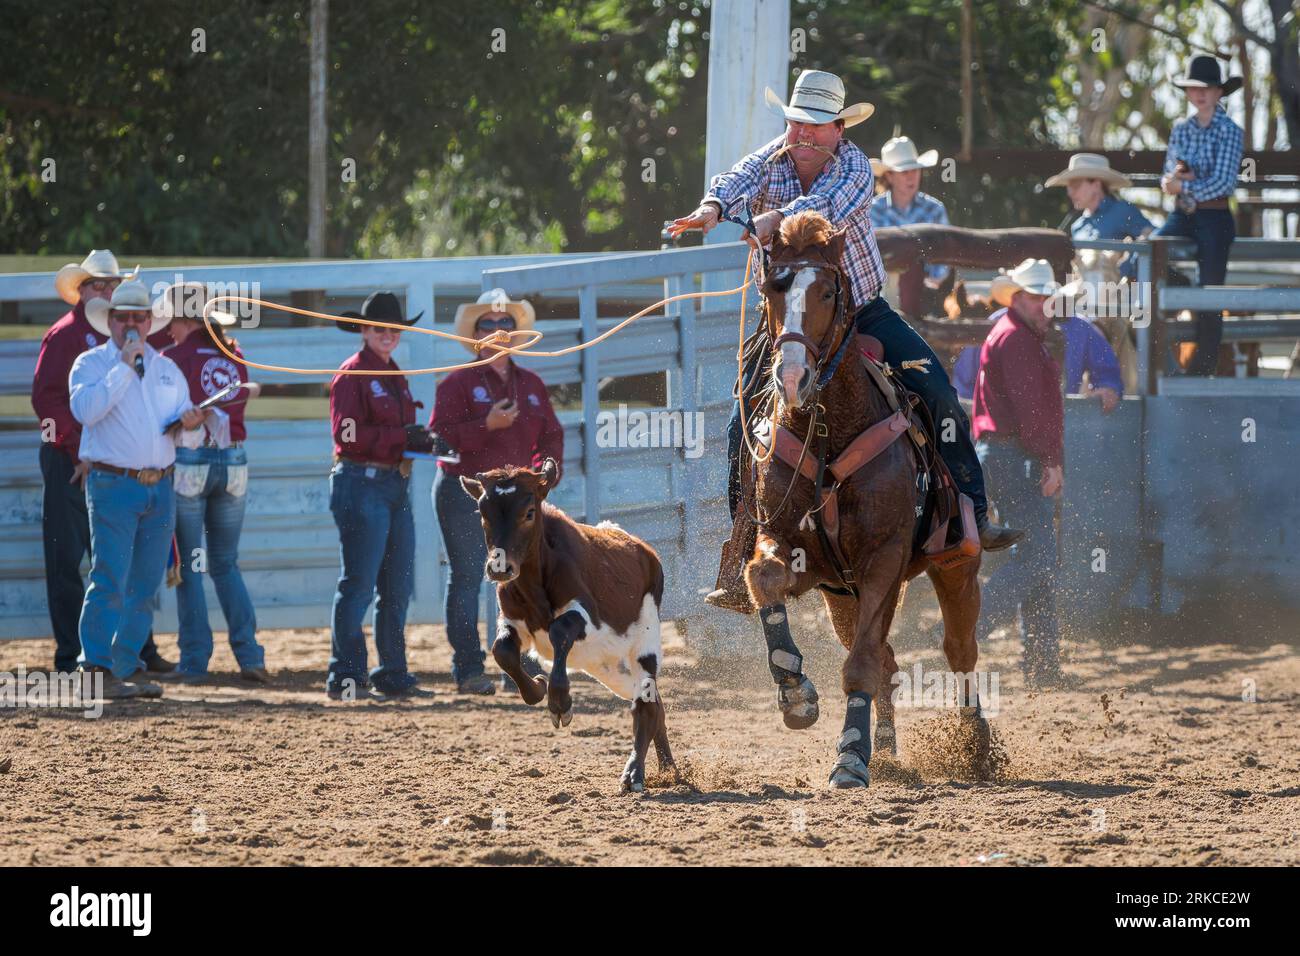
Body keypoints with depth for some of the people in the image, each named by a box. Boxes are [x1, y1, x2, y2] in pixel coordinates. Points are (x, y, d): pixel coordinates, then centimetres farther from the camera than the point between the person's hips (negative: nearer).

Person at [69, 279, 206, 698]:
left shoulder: (167, 368, 16)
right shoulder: (92, 363, 1)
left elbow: (184, 419, 22)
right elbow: (85, 408, -18)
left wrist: (188, 423, -2)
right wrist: (124, 367, -16)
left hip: (160, 487, 6)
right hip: (113, 486, -6)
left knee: (145, 585, 6)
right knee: (110, 580, -13)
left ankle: (122, 670, 12)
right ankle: (96, 670, -13)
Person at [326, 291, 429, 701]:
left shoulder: (395, 376, 19)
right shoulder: (352, 374, -7)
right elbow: (348, 433, -17)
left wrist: (422, 441, 4)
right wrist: (400, 437, -22)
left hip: (396, 484, 9)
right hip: (362, 484, -9)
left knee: (398, 586, 11)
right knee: (359, 585, -9)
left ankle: (392, 674, 18)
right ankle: (346, 676, -7)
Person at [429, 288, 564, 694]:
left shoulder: (530, 385, 13)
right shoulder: (458, 383, -3)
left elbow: (551, 436, 17)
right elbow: (438, 437, -12)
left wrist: (542, 472, -2)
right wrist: (487, 425, -22)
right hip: (464, 492, -5)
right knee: (467, 577, -5)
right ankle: (468, 669, -3)